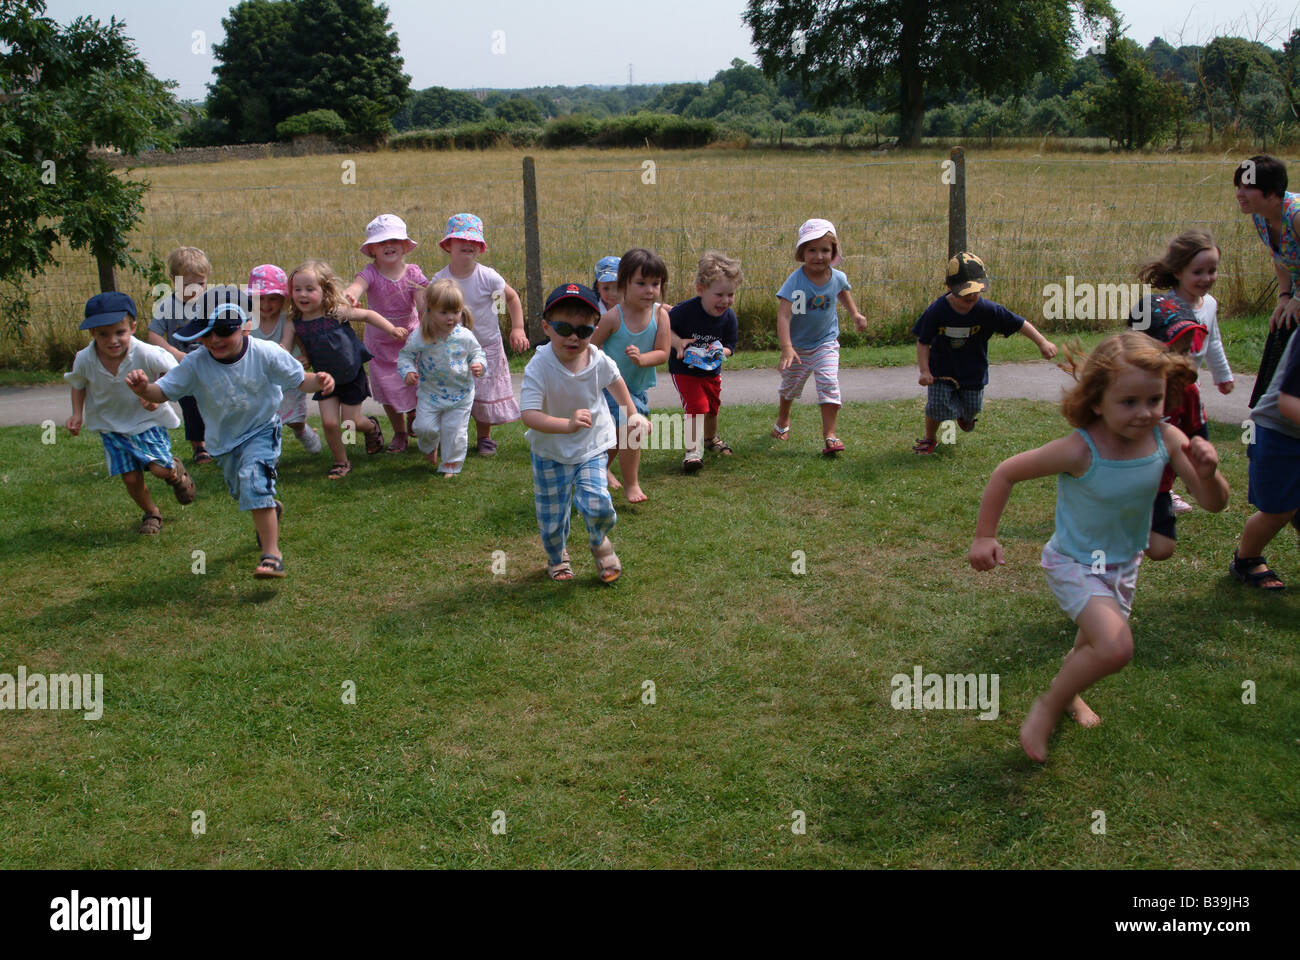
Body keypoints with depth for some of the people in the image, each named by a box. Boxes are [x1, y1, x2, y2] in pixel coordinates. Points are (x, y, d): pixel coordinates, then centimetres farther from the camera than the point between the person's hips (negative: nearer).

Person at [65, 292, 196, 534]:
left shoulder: (146, 354, -26)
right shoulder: (84, 360, -17)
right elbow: (78, 384, 7)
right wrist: (77, 415, -3)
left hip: (147, 421, -2)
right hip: (111, 427, 2)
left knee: (161, 469, -15)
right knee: (131, 478, 1)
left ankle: (177, 472, 24)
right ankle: (151, 514, 31)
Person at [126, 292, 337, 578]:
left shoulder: (266, 354, -24)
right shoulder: (195, 364, -21)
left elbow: (299, 380, -13)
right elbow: (162, 392, -18)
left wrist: (319, 381, -35)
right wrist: (143, 389, -41)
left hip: (261, 429, -4)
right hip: (223, 439, 4)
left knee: (254, 480, -27)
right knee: (241, 491, 21)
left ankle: (271, 554, -22)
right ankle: (272, 511, 58)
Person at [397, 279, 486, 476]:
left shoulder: (465, 336, -11)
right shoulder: (420, 336, -14)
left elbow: (477, 353, 5)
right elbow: (405, 355, -1)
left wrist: (479, 365, -17)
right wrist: (408, 372, -19)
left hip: (461, 393, 0)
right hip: (430, 392, 0)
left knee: (455, 431, 5)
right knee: (425, 427, 0)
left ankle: (451, 465, 24)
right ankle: (429, 447, 37)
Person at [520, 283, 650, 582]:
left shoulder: (599, 361, -14)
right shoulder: (539, 368, -26)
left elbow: (615, 381, 12)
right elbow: (530, 415, -36)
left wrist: (632, 414, 20)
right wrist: (567, 425, -51)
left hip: (591, 448, 1)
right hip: (551, 453, -1)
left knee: (597, 504, -16)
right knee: (551, 516, 9)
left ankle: (600, 543, 19)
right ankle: (557, 558, 42)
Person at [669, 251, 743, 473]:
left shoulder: (729, 317, -14)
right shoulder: (686, 310, -27)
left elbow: (730, 346, -3)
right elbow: (665, 327, -14)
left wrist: (720, 352, -25)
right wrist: (678, 342, -30)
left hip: (712, 370, 5)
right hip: (684, 369, -5)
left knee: (713, 407, 21)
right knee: (695, 407, -19)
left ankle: (711, 438, 50)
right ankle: (692, 451, -6)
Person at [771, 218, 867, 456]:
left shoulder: (837, 277, -11)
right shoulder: (795, 281, -26)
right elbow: (783, 315, -35)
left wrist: (855, 314, 13)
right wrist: (786, 348, -45)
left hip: (826, 342, 1)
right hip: (797, 344, -1)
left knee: (829, 385, -14)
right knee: (790, 385, 18)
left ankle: (829, 435, -8)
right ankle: (783, 420, 47)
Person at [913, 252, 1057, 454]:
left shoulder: (988, 310, -19)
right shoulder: (936, 311, -21)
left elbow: (1020, 324, -11)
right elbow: (923, 343, -12)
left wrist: (1042, 342, -16)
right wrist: (924, 371, -19)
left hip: (973, 369, 2)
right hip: (942, 368, -2)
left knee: (971, 410, 13)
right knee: (937, 405, -10)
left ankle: (965, 416, 55)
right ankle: (930, 439, 21)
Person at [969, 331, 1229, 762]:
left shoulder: (1167, 439, -18)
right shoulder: (1081, 451, -31)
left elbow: (1214, 504, -12)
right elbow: (1005, 473, -20)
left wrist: (1208, 474, -34)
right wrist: (984, 537, -18)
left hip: (1124, 563, 6)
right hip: (1075, 563, -6)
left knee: (1096, 644, 25)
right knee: (1115, 649, -23)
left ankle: (1067, 688, 58)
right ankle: (1047, 707, 3)